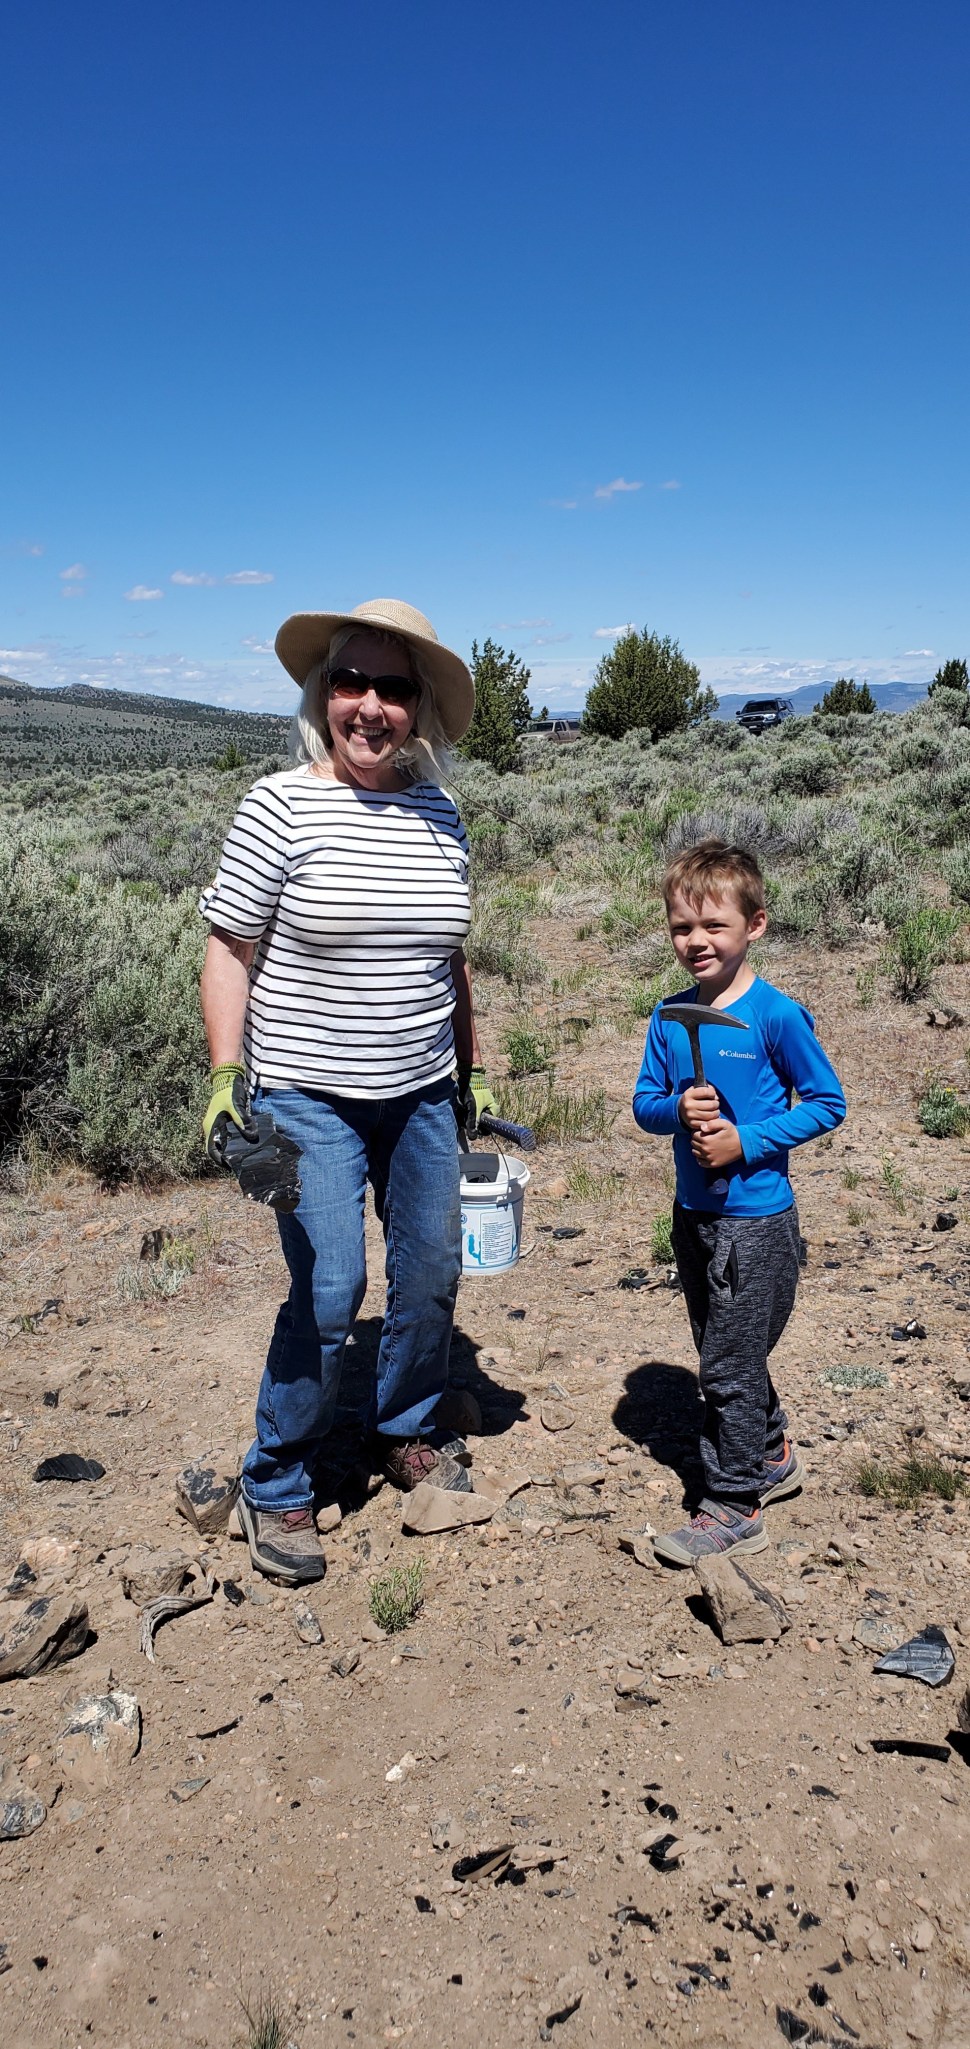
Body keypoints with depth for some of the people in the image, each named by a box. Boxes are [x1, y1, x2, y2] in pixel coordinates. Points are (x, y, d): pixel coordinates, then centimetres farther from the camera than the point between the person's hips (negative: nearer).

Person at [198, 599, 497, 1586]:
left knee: (431, 1276, 13)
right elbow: (229, 951, -7)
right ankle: (274, 1488, 13)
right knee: (329, 1293, -9)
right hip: (307, 1098, -5)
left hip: (420, 1095, 5)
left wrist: (471, 1073, 15)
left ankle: (407, 1433, 38)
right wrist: (226, 1079, -14)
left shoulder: (440, 816, 5)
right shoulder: (281, 805, -10)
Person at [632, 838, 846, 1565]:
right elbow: (644, 1102, 6)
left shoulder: (775, 1015, -15)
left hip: (756, 1215, -6)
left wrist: (746, 1141, -19)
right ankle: (773, 1455, 42)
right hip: (693, 1212, 6)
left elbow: (828, 1102, -10)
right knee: (728, 1355, 21)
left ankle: (734, 1506, 16)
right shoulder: (670, 1017, 1)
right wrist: (678, 1109, -16)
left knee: (730, 1365, 1)